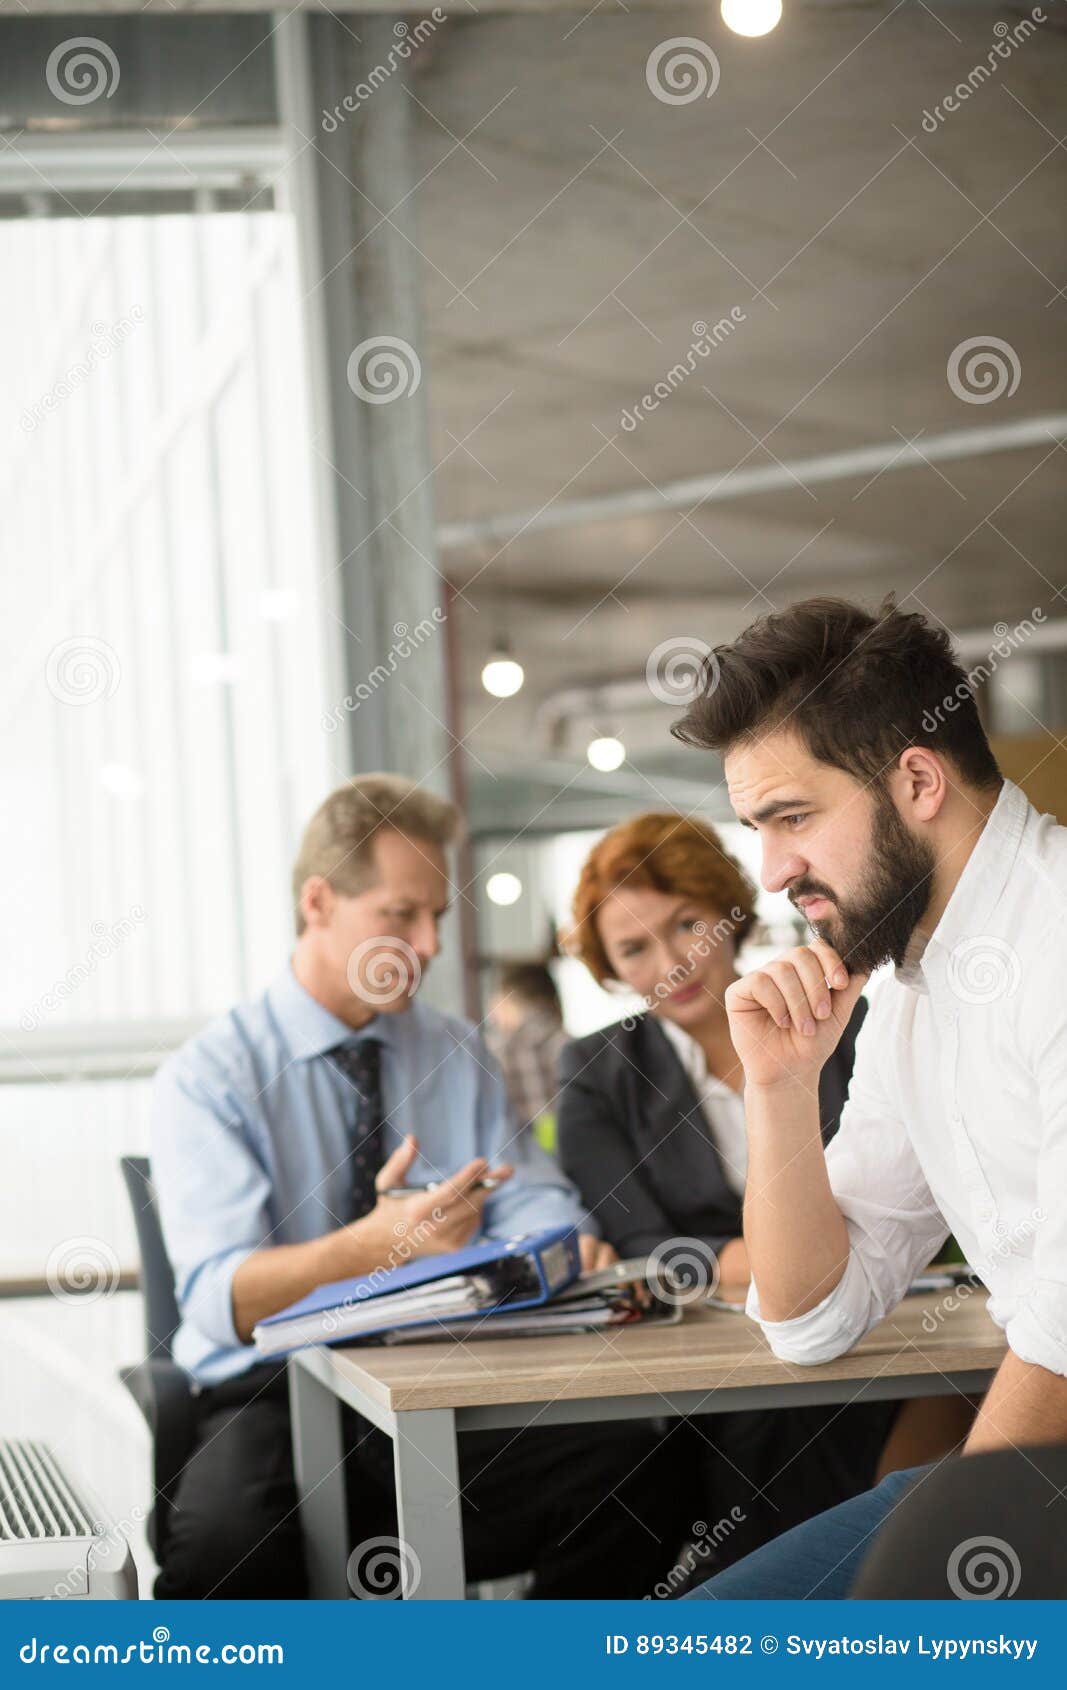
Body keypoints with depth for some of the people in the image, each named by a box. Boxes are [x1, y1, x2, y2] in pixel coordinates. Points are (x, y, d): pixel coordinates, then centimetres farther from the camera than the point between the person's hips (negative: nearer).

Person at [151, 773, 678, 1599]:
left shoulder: (459, 1053, 16)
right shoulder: (206, 1079, -3)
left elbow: (529, 1201, 6)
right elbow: (223, 1301, -15)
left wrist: (574, 1252, -19)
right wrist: (378, 1243, -33)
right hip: (278, 1395, -4)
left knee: (621, 1466, -26)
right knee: (230, 1532, -39)